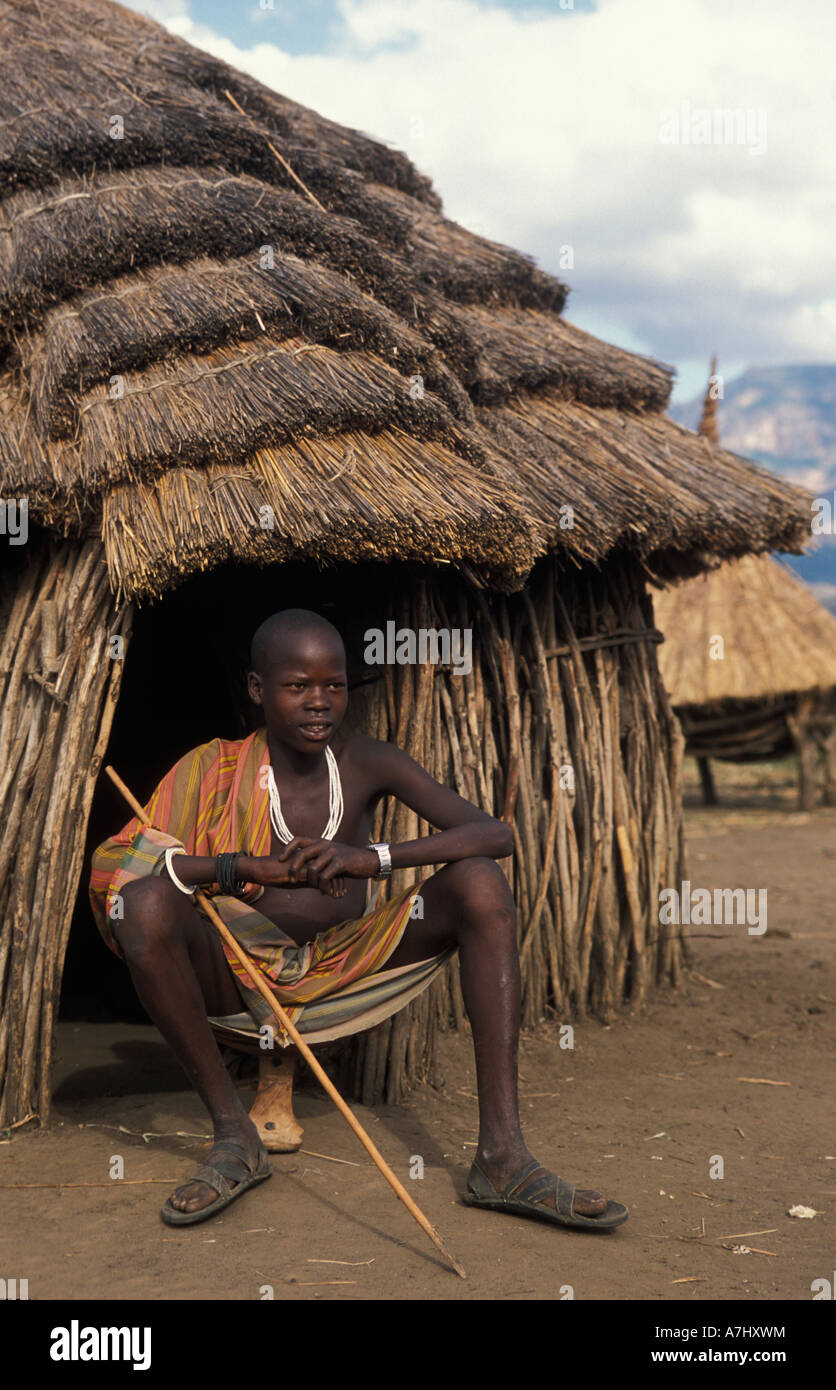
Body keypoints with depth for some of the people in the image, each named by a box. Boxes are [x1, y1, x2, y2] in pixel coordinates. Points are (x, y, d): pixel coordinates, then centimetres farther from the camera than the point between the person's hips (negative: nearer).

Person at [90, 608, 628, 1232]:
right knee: (148, 903, -30)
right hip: (241, 971, -2)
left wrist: (371, 858, -28)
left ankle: (502, 1156, -24)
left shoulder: (366, 765, -2)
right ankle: (234, 1135, -17)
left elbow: (496, 834, -12)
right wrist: (247, 867, -30)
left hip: (344, 966, 2)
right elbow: (117, 862, -17)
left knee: (479, 882, -18)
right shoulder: (216, 769, -5)